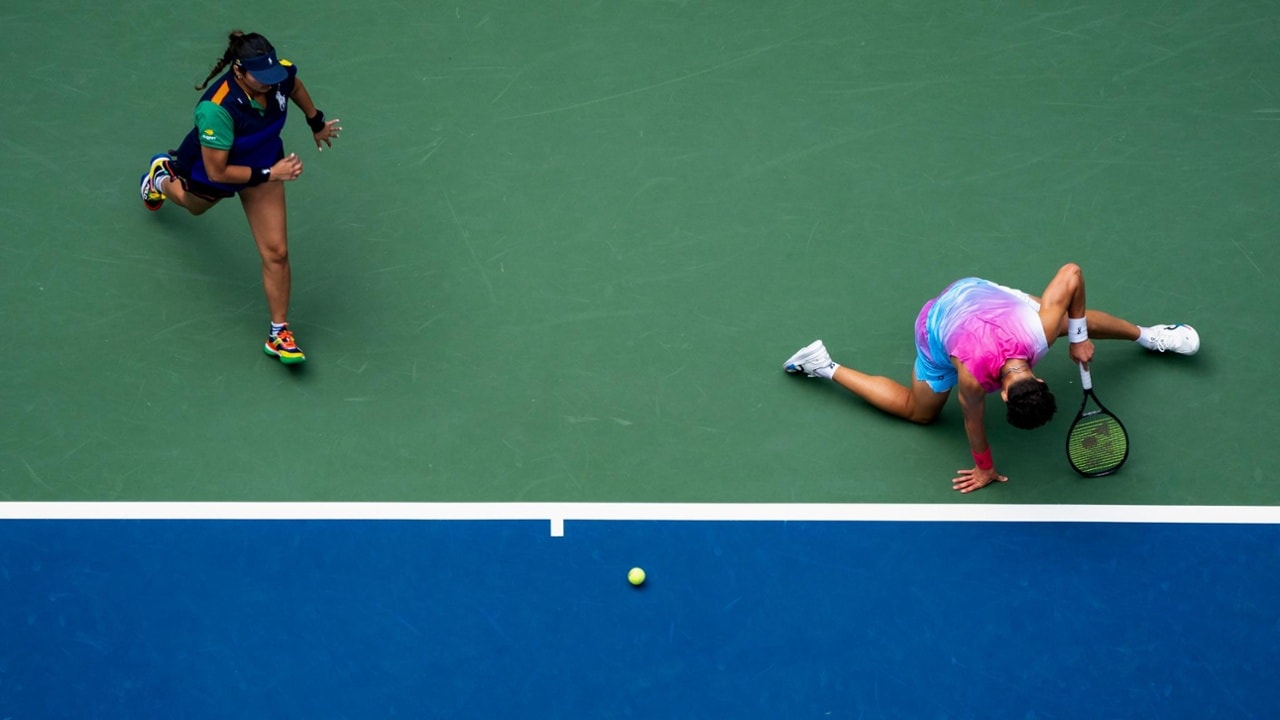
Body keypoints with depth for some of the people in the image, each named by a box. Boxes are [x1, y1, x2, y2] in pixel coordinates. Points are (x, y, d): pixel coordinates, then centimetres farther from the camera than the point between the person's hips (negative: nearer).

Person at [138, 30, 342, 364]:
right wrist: (270, 174, -37)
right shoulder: (217, 109, -46)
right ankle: (163, 174, 71)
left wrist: (317, 123, 11)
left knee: (276, 252, -3)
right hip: (211, 170, -3)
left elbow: (295, 87, -1)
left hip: (264, 165, 3)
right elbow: (217, 172, -37)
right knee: (194, 206, 35)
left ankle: (279, 334, 14)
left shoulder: (282, 74, -30)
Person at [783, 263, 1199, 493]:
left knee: (1080, 324, 13)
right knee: (918, 411, 18)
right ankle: (825, 367, 24)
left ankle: (1146, 336, 43)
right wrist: (985, 470, -4)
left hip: (976, 291, 3)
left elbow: (1072, 272, -26)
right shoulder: (973, 377, -44)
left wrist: (1078, 337, -18)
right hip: (939, 327, -3)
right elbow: (973, 422, -22)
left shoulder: (1043, 328, -40)